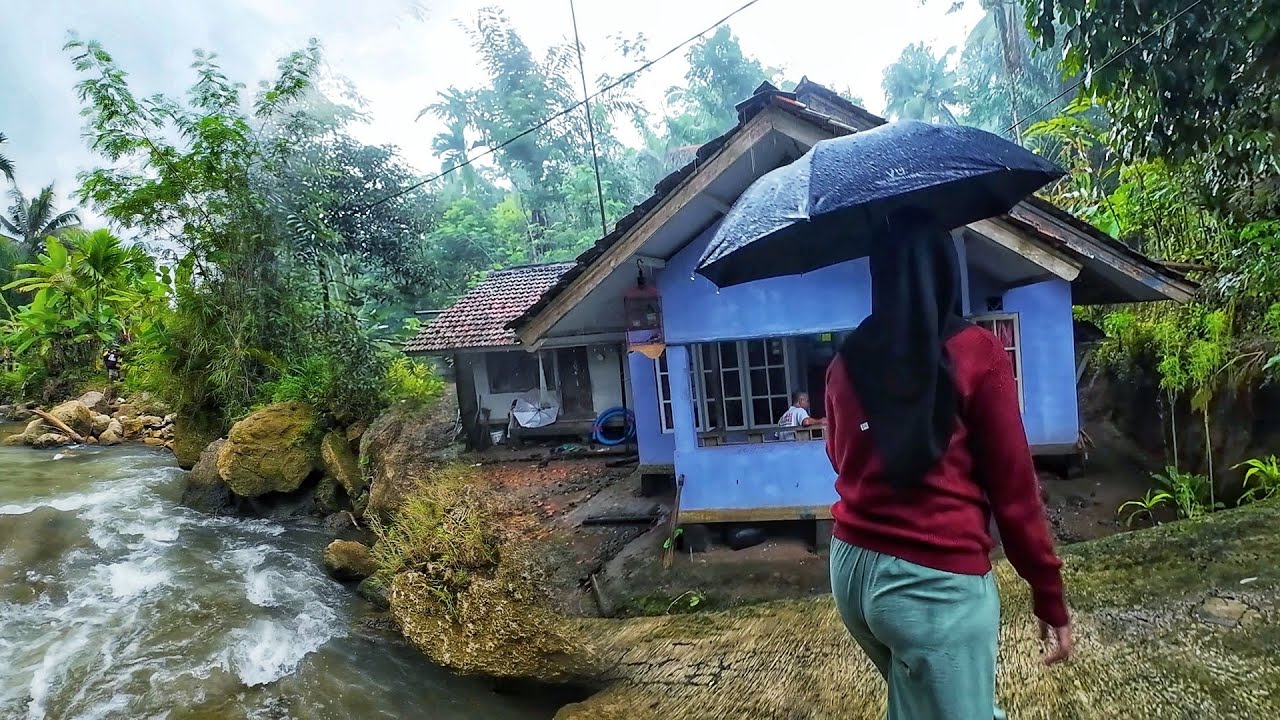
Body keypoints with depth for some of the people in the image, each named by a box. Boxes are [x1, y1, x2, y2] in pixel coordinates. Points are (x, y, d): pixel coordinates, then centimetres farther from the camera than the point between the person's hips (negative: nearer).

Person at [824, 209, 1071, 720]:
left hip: (851, 567, 6)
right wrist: (1050, 597, 3)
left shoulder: (845, 363, 3)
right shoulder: (978, 354, -9)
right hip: (936, 582, -5)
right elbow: (1013, 488, -7)